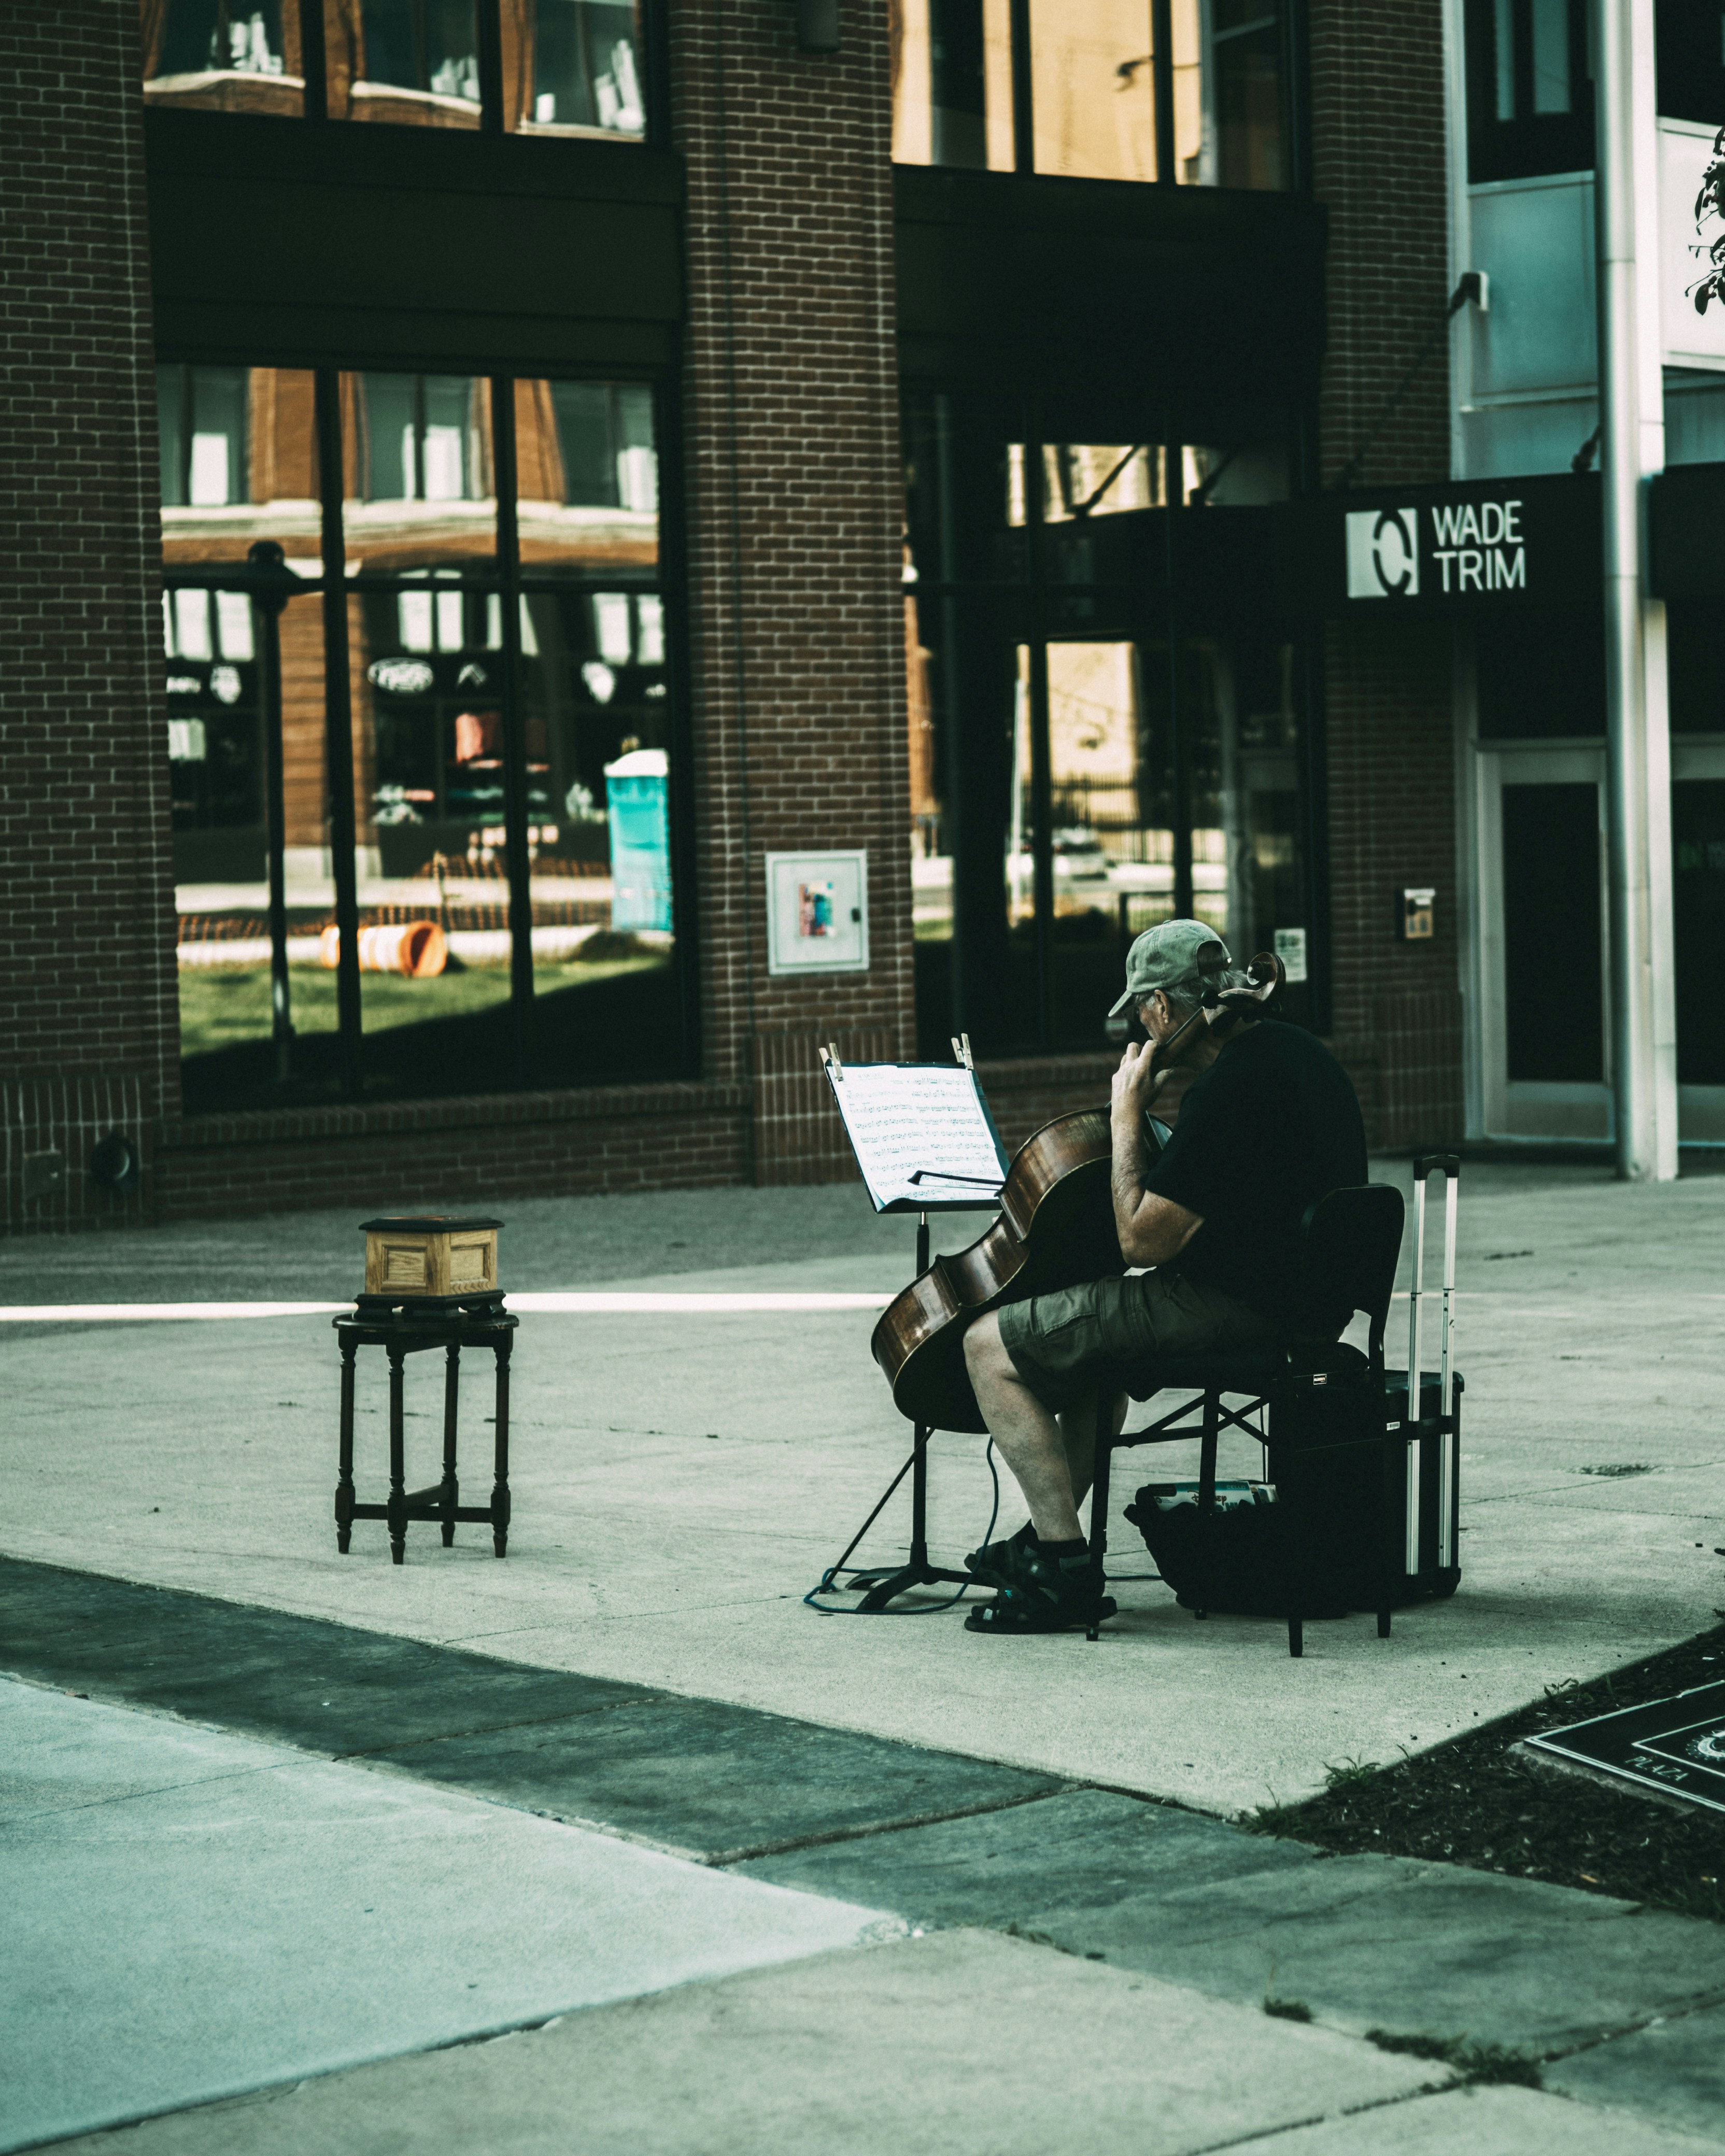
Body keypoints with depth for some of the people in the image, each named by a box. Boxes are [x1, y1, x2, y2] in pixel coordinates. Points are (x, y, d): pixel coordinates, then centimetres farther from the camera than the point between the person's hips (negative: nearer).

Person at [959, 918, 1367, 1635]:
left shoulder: (1228, 1088, -23)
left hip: (1241, 1306, -10)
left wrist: (1127, 1116, -11)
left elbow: (1142, 1239, -20)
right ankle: (1045, 1535, 39)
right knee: (1097, 1335, 35)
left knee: (991, 1344, -6)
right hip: (1302, 1299, 11)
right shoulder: (1294, 1049, 9)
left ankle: (1067, 1569, -10)